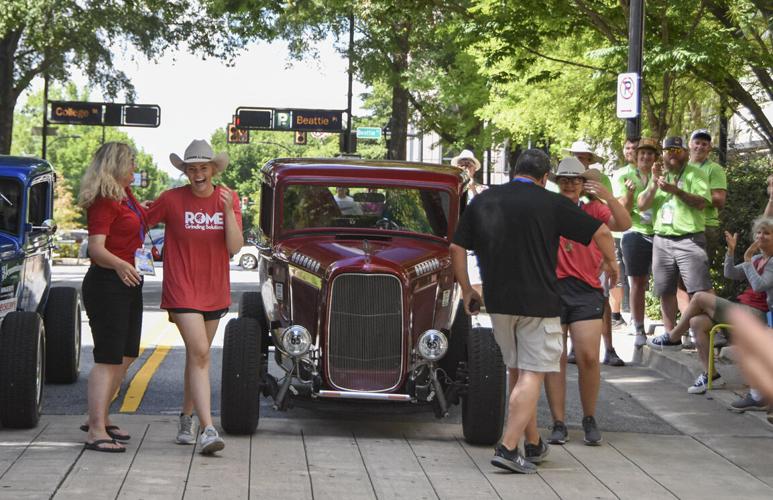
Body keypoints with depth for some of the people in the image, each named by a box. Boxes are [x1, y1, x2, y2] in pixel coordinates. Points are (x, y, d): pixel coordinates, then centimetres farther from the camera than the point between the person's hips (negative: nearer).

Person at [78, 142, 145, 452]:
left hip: (128, 282, 10)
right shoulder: (103, 202, -17)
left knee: (126, 356, 15)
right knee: (108, 358, -11)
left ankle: (99, 418, 26)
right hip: (107, 284, -10)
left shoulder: (125, 195, 12)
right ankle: (96, 432, -11)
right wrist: (119, 265, -40)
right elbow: (96, 247, -27)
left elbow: (144, 216, 35)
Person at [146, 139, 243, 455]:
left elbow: (235, 247, -8)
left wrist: (228, 210, -19)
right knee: (199, 353, -16)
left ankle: (186, 420, 33)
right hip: (181, 289, -4)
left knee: (199, 354, 16)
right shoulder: (172, 199, -8)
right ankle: (208, 429, -21)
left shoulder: (229, 198, -1)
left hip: (215, 290, 4)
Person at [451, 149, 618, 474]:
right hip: (538, 302, -5)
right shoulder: (551, 203, -4)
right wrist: (611, 262, 19)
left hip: (497, 302, 5)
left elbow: (456, 247, 8)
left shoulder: (482, 201, 7)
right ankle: (508, 448, -13)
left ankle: (534, 445, 25)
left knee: (516, 372, 17)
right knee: (531, 375, -3)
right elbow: (601, 232, 1)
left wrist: (466, 290, 18)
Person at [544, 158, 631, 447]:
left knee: (588, 358, -7)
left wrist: (607, 197, -20)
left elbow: (624, 225, -7)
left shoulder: (594, 210, 9)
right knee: (554, 359, 1)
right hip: (551, 289, 0)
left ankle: (589, 420, 10)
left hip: (586, 290, 0)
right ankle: (559, 424, 7)